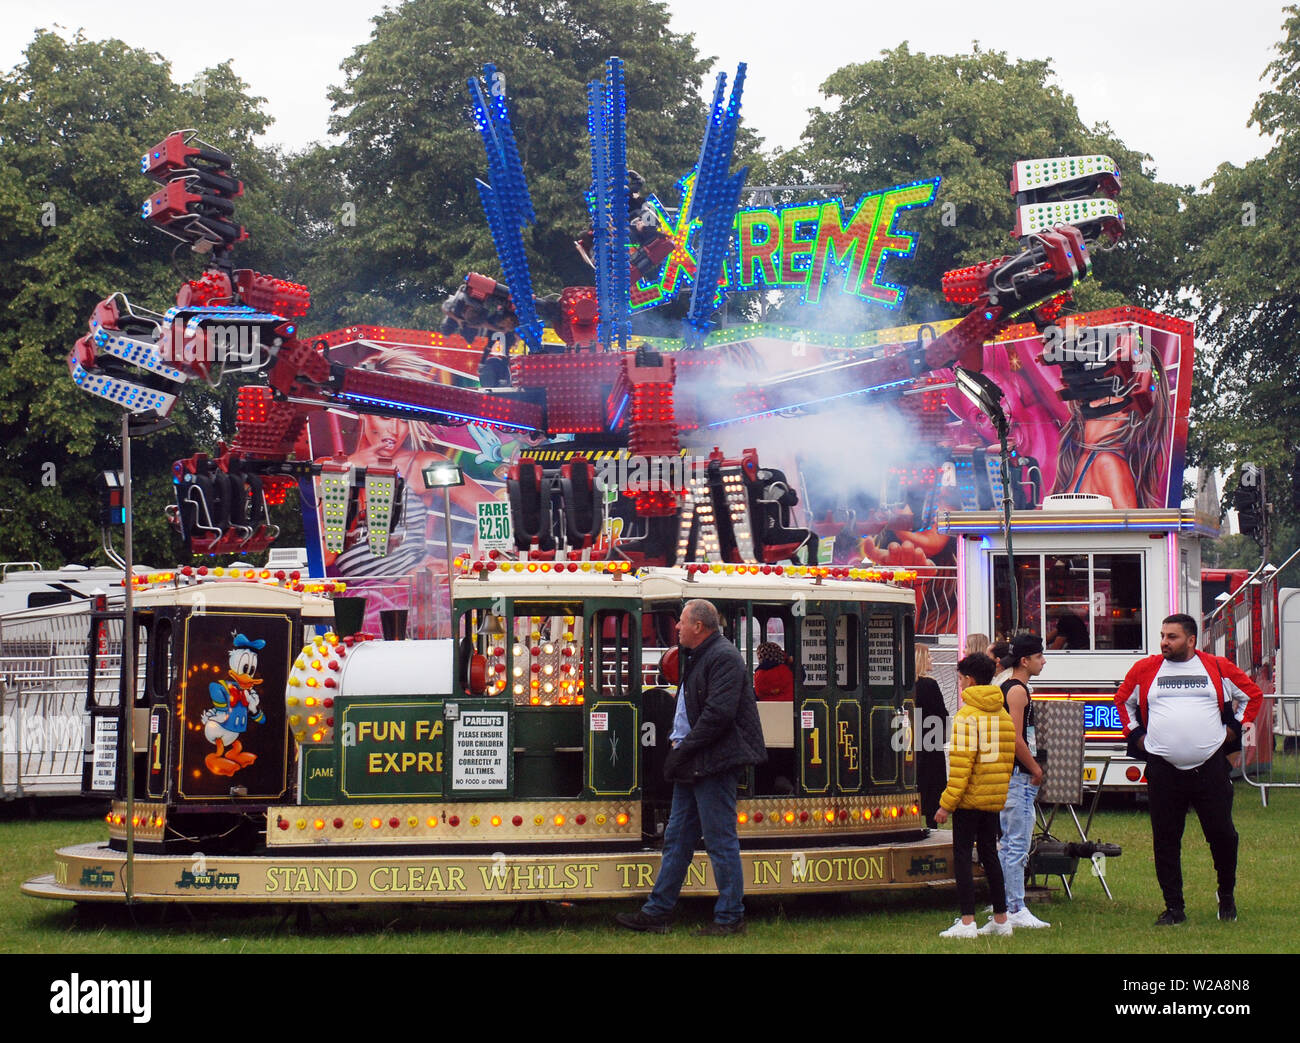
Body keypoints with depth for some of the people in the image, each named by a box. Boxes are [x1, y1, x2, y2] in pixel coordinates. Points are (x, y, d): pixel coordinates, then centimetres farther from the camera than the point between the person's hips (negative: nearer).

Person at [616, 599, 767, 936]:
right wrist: (677, 742, 12)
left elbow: (718, 714, -21)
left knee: (721, 842, -4)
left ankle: (730, 917, 3)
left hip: (714, 766, -10)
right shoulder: (697, 658, 19)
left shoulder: (724, 658, -13)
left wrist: (683, 749, -18)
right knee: (676, 839, 12)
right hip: (693, 768, 10)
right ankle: (656, 913, 16)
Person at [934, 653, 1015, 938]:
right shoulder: (1003, 715, 11)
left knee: (962, 856, -3)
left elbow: (961, 765, -18)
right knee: (989, 855, 14)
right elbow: (1008, 759, 16)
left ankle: (967, 922, -7)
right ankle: (1000, 920, 16)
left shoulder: (966, 715, -14)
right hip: (995, 798, 7)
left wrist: (946, 804, -15)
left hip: (970, 798, -7)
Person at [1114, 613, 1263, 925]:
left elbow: (1253, 695, 16)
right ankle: (1173, 908, 10)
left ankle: (1227, 895, 24)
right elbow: (1122, 701, 22)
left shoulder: (1219, 668, 4)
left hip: (1211, 768, -1)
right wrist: (1135, 734, 13)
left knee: (1222, 834, 1)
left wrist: (1235, 728, 10)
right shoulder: (1144, 669, 6)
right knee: (1166, 840, 2)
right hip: (1164, 769, 1)